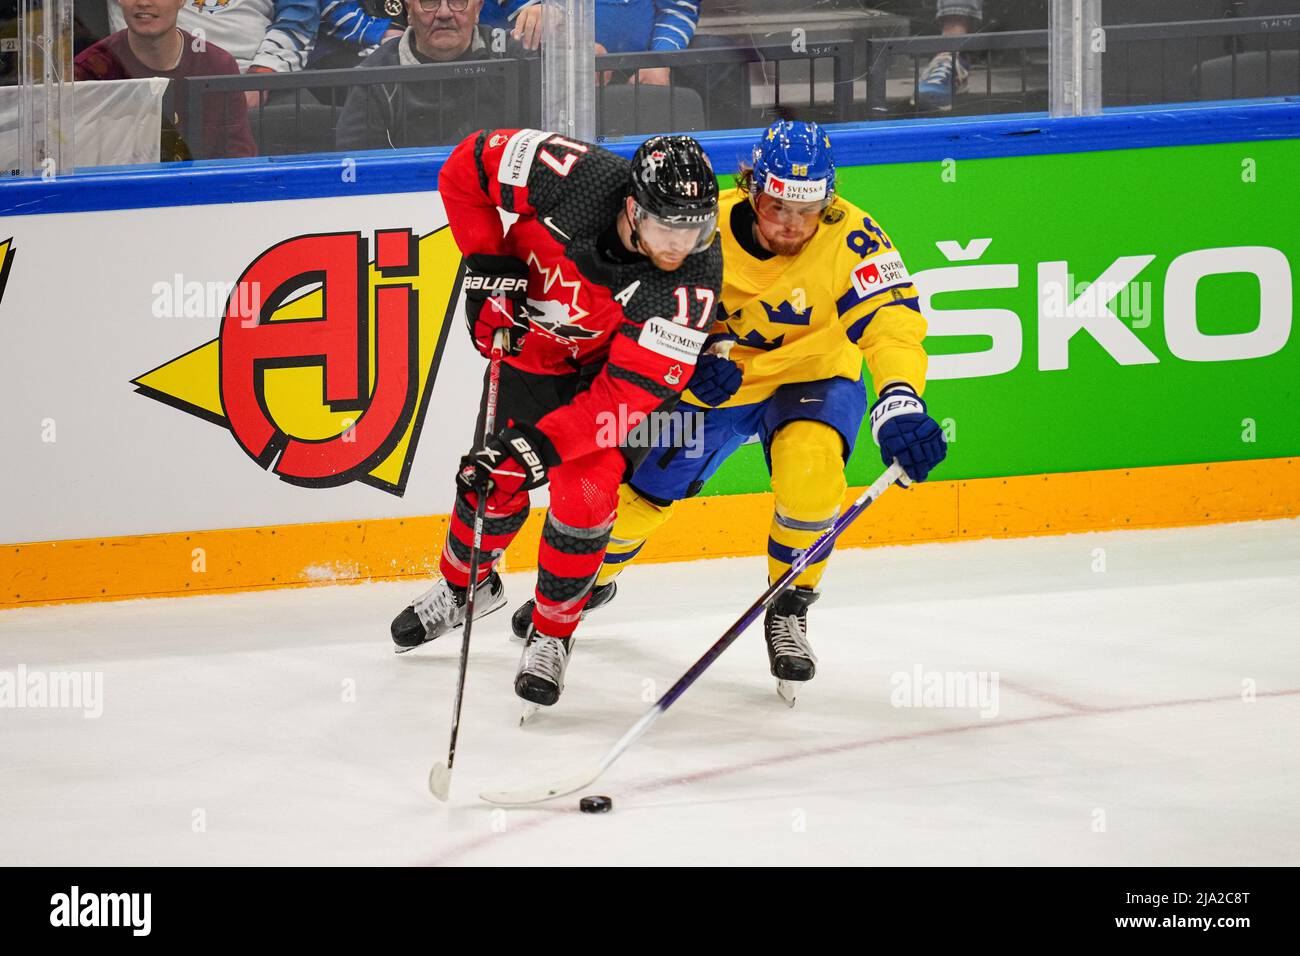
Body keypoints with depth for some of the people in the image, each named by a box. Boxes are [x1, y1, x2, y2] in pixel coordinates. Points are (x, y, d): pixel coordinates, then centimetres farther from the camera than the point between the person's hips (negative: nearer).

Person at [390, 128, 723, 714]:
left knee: (586, 494, -16)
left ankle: (551, 636, 7)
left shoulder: (694, 275, -36)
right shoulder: (572, 178, -36)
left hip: (614, 362, -1)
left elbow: (631, 389, -36)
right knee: (496, 482, 4)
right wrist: (487, 261, -19)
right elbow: (467, 165, -17)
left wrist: (543, 443, -43)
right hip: (530, 336, 1)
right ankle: (462, 586, 37)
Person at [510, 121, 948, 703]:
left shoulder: (849, 238, -29)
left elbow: (892, 323, -38)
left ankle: (788, 611, -11)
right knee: (636, 487, 6)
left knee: (809, 463, -32)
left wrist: (900, 408, -55)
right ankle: (592, 578, 41)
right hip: (719, 381, 2)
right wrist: (699, 355, -27)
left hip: (811, 377, -2)